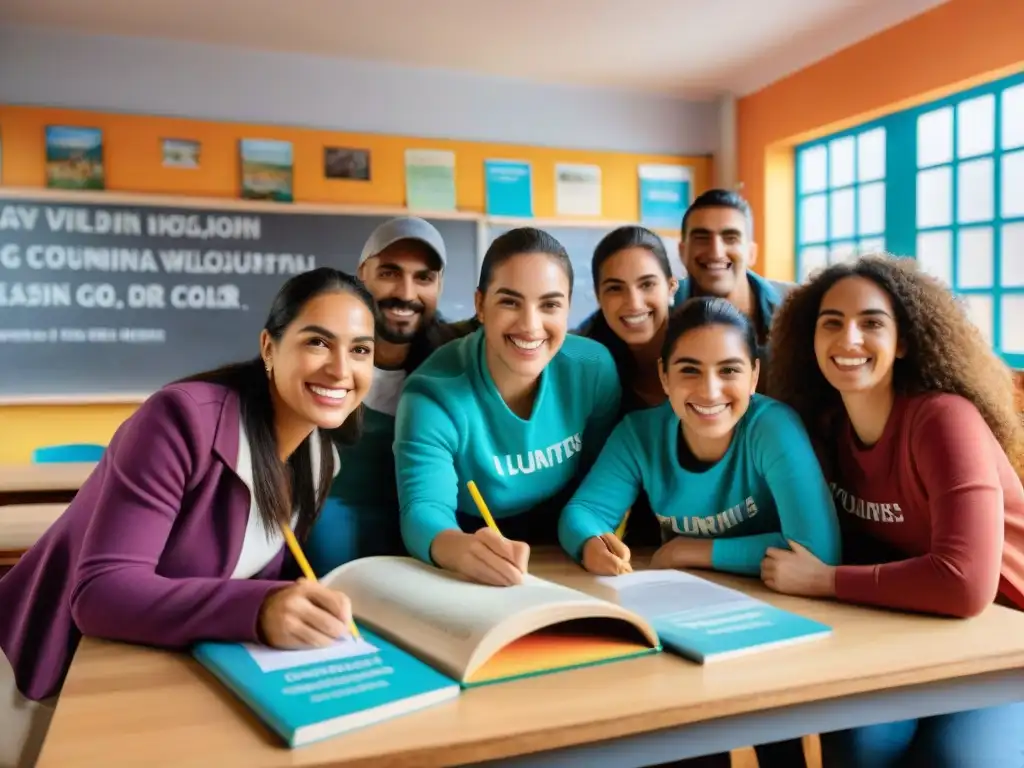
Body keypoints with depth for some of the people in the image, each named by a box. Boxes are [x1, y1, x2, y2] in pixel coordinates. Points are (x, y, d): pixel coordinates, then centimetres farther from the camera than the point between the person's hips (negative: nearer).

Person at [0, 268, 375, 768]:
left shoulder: (321, 459, -5)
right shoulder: (184, 419, -27)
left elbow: (260, 578, 0)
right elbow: (100, 592, -32)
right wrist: (256, 611, -45)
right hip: (58, 675, -5)